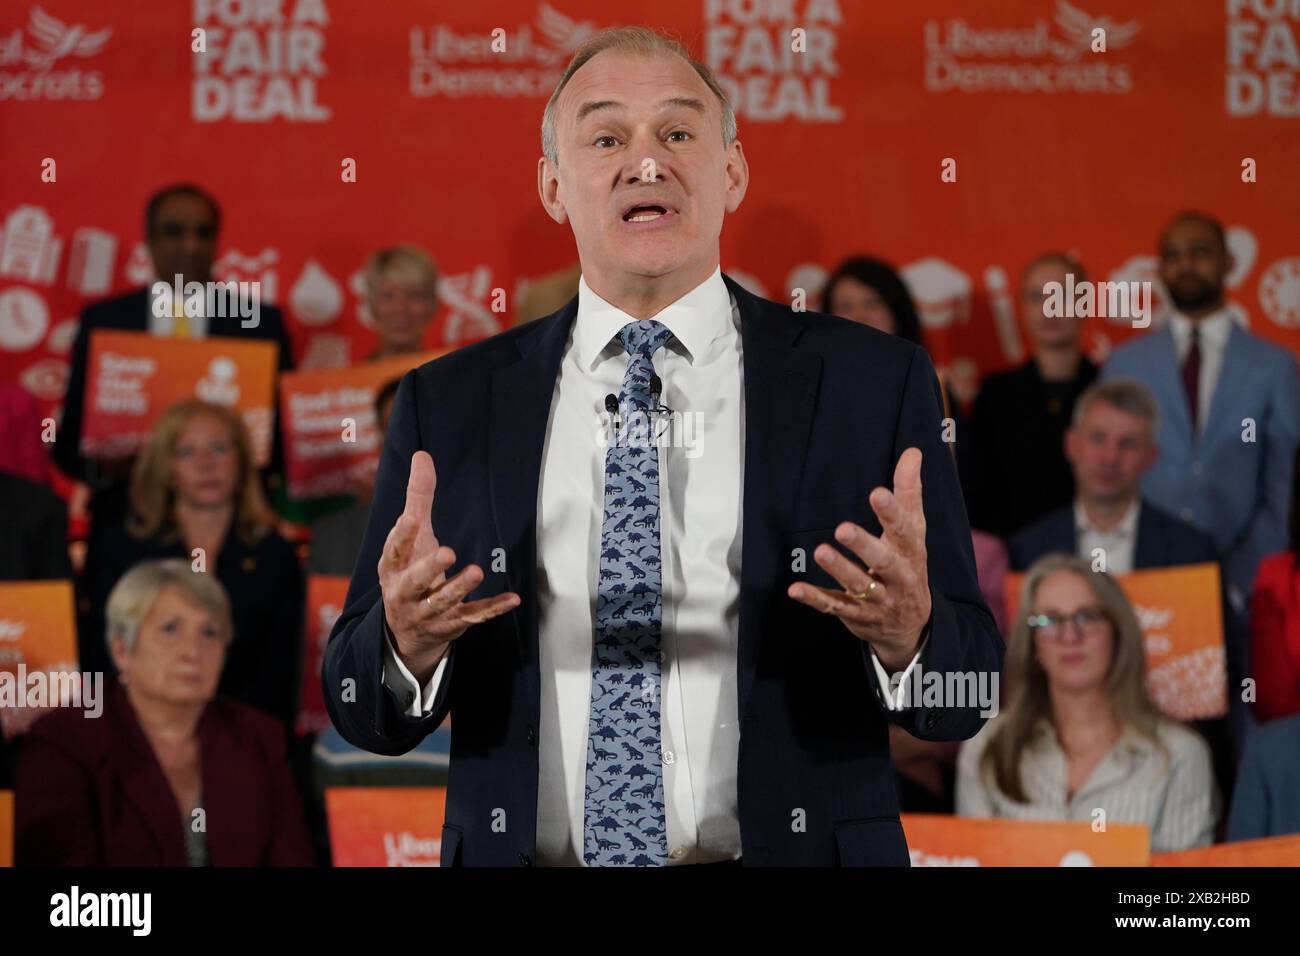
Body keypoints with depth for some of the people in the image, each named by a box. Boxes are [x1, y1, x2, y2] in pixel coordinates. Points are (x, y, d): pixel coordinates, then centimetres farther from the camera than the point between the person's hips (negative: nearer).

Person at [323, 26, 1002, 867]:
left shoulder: (873, 381, -3)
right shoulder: (449, 404, 1)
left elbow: (967, 696, -4)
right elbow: (363, 713, 0)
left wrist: (907, 636, -25)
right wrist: (407, 643, -21)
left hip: (793, 851, -1)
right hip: (524, 855, 1)